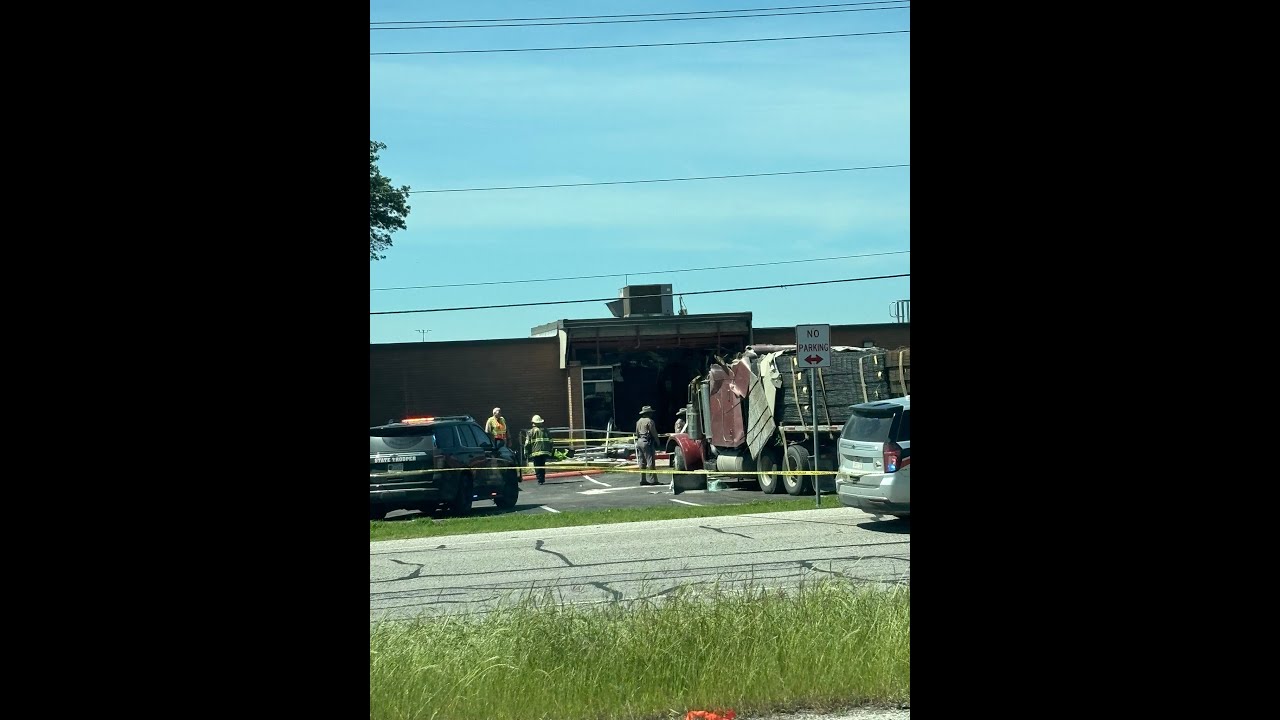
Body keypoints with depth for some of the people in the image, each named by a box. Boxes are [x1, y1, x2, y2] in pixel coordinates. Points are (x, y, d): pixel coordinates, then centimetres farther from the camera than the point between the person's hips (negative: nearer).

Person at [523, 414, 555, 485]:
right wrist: (550, 451, 22)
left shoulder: (531, 431, -2)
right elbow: (550, 441, 14)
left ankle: (540, 480, -7)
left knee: (537, 467, 0)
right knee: (543, 466, 14)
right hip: (545, 452, 4)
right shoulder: (545, 431, 10)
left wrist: (526, 453, 3)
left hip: (536, 452, -4)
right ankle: (543, 479, 14)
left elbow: (527, 443, -5)